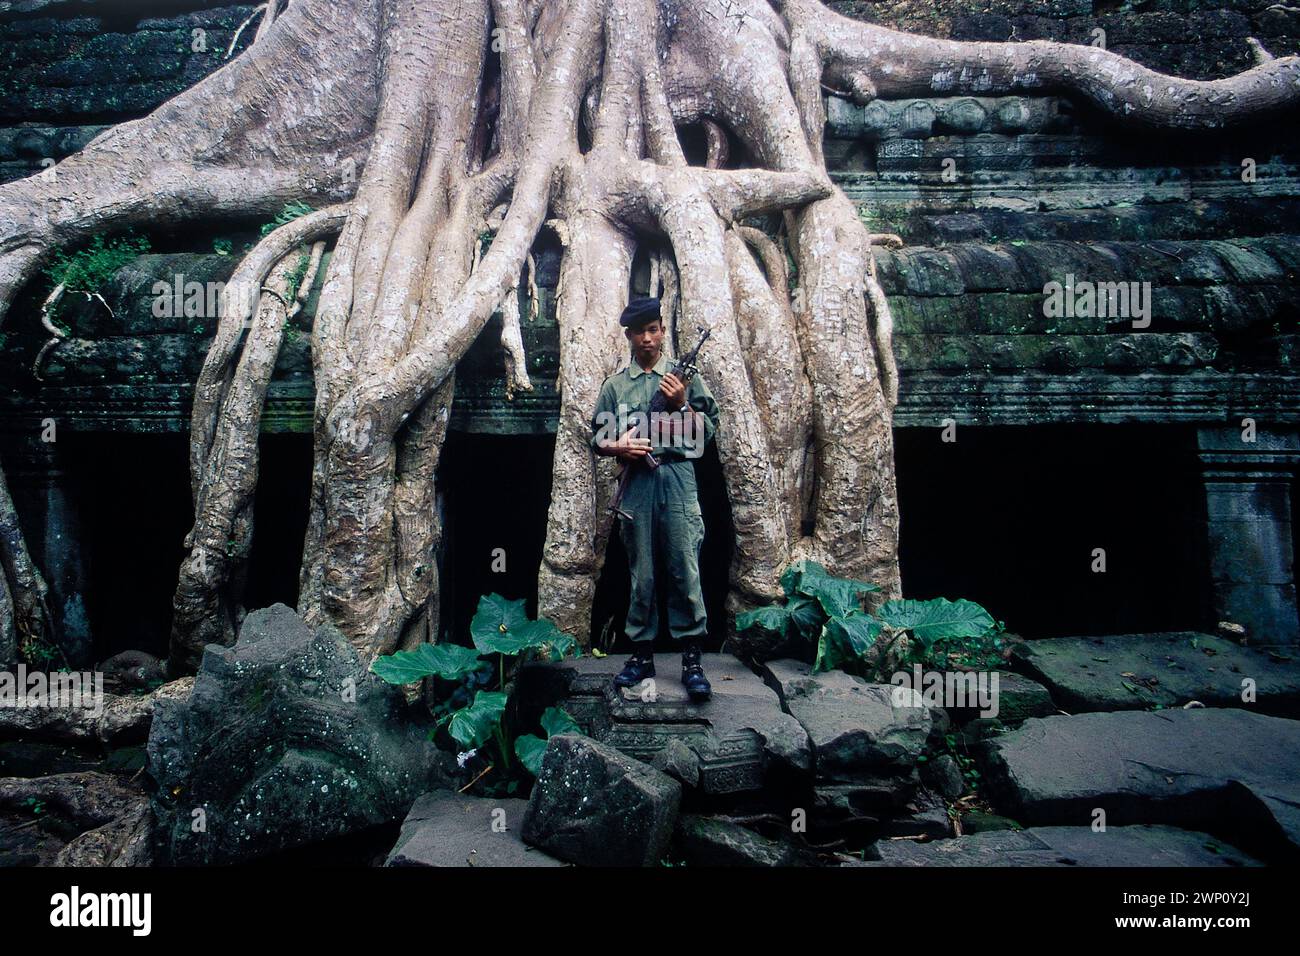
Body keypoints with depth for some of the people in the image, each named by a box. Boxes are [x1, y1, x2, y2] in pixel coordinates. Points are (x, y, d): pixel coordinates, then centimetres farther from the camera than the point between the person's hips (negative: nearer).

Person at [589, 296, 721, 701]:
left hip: (678, 477, -1)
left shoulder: (684, 376, 10)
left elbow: (710, 430, 7)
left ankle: (691, 659, 2)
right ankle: (642, 654, 16)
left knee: (685, 569, -3)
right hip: (636, 481, 2)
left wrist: (682, 404, -8)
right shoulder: (615, 384, 12)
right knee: (640, 573, 6)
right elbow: (597, 436, 13)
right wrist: (618, 447, -8)